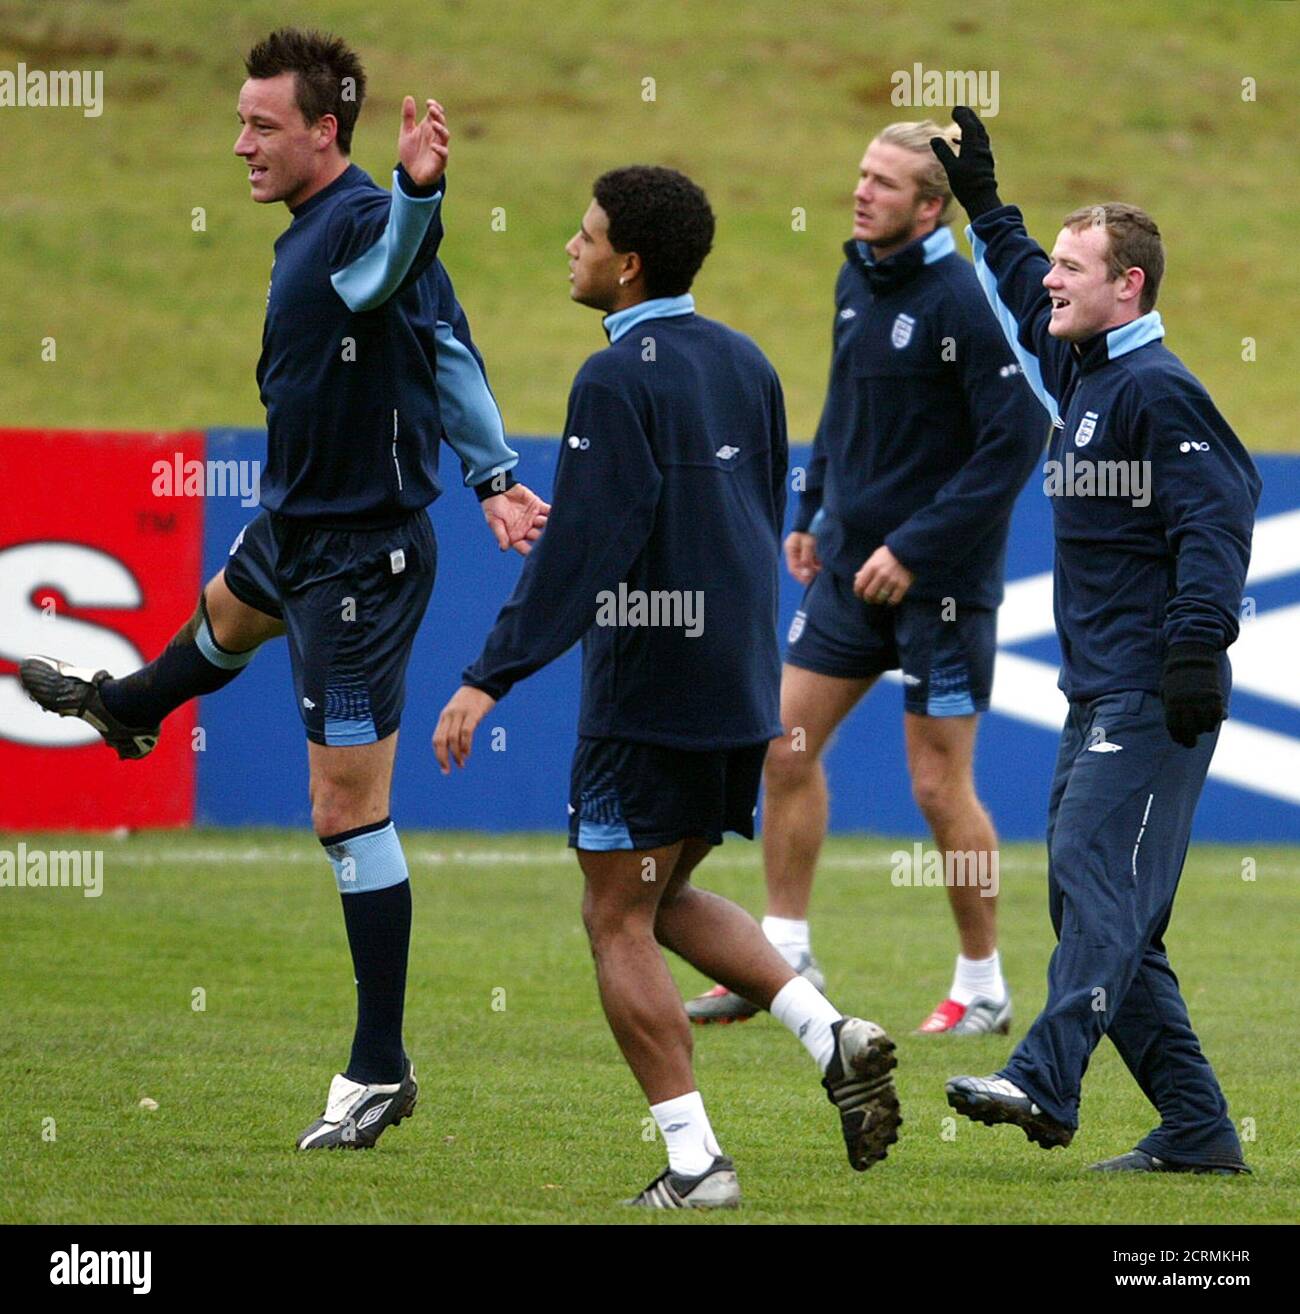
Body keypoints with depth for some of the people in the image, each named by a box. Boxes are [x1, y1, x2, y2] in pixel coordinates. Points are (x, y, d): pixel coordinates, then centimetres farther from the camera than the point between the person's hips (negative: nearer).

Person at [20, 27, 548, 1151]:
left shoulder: (362, 222, -27)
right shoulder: (308, 230, 3)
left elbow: (395, 263, -55)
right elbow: (446, 346, 11)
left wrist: (417, 192, -77)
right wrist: (494, 475, 11)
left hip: (360, 561, -11)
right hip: (297, 529, 11)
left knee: (350, 812, -6)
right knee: (225, 617, 42)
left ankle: (381, 1072, 1)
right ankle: (127, 710, 78)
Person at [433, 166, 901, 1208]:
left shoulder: (617, 381, -14)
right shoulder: (744, 363, 10)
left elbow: (582, 546, -20)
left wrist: (490, 679, -18)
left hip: (646, 693, -8)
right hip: (740, 690, 8)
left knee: (619, 926, 1)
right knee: (665, 899, 21)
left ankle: (695, 1161, -3)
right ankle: (831, 1034, 4)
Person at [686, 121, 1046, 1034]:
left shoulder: (964, 300, -18)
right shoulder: (856, 281, 6)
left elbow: (1016, 436, -21)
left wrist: (915, 548, -22)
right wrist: (812, 511, 15)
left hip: (939, 581, -8)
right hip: (851, 566, 8)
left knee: (941, 786, -2)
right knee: (787, 748, 7)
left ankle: (984, 986, 12)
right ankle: (785, 954, 17)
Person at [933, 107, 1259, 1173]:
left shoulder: (1159, 390, -11)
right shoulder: (1078, 370, 16)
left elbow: (1216, 518, -20)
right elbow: (1021, 288, 37)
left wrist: (1198, 647, -27)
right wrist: (979, 199, 37)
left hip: (1153, 696, -10)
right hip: (1099, 692, 10)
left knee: (1096, 869, -20)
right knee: (1094, 896, 7)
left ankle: (1047, 1078, -32)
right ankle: (1196, 1129, 9)